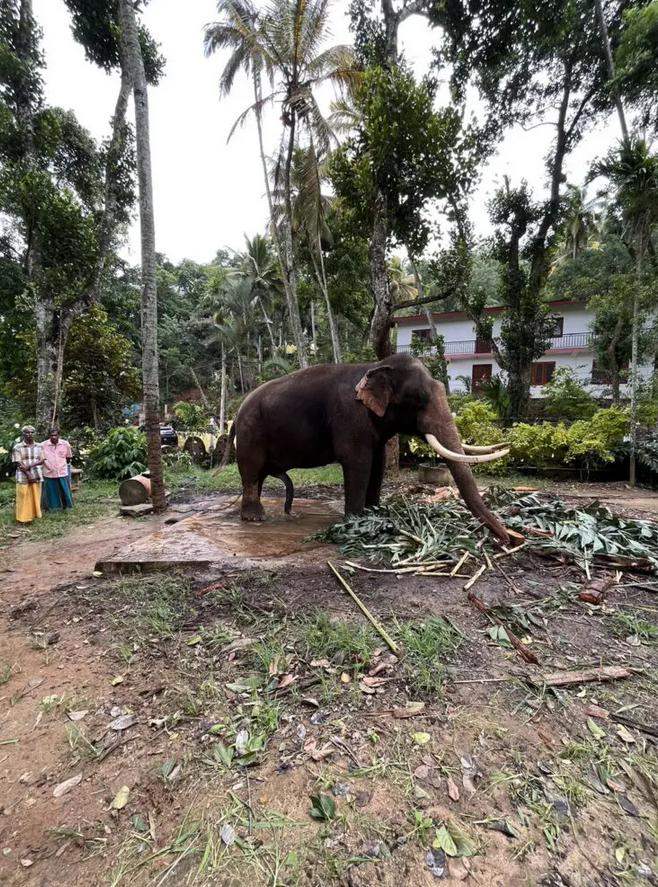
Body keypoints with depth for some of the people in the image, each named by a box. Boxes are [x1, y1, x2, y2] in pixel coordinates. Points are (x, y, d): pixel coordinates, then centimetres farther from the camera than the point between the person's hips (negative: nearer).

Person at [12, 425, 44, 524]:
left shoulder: (39, 446, 6)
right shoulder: (17, 447, -5)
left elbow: (41, 461, 2)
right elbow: (18, 464, -9)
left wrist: (30, 465, -15)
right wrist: (28, 475, -15)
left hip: (37, 476, 4)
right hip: (23, 477, -4)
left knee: (35, 498, 10)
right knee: (23, 498, 1)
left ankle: (33, 515, 22)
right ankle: (23, 518, 11)